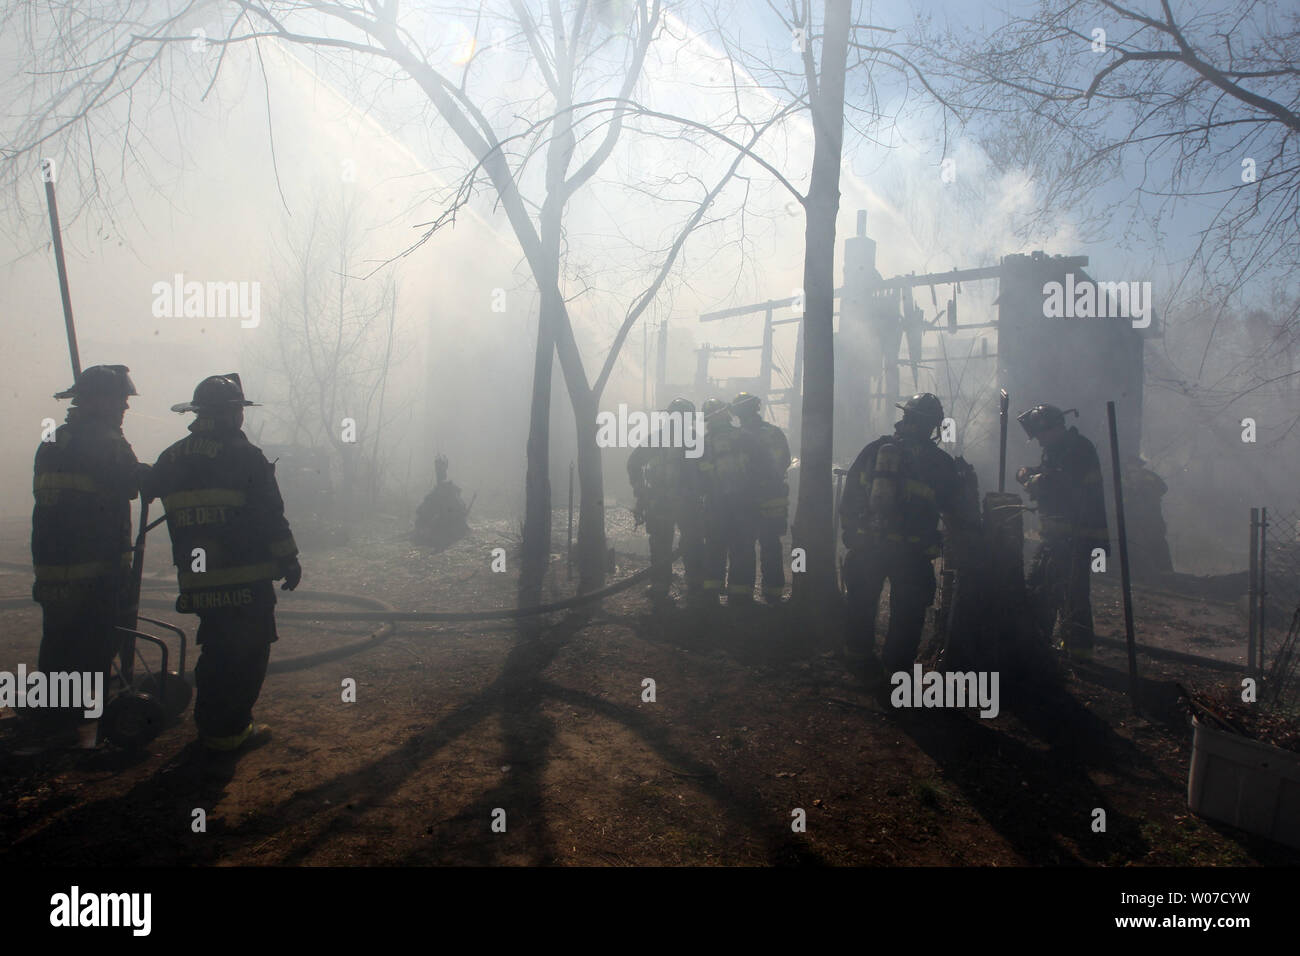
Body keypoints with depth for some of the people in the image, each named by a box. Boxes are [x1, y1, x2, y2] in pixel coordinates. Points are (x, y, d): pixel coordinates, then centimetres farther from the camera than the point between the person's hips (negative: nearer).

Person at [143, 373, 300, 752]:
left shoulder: (172, 458, 8)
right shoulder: (245, 455, -9)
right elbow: (270, 515, -10)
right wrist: (289, 560, -3)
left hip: (197, 580, 6)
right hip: (246, 579, -6)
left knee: (216, 650, 19)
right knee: (248, 652, 4)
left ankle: (209, 724, 27)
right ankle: (231, 729, 5)